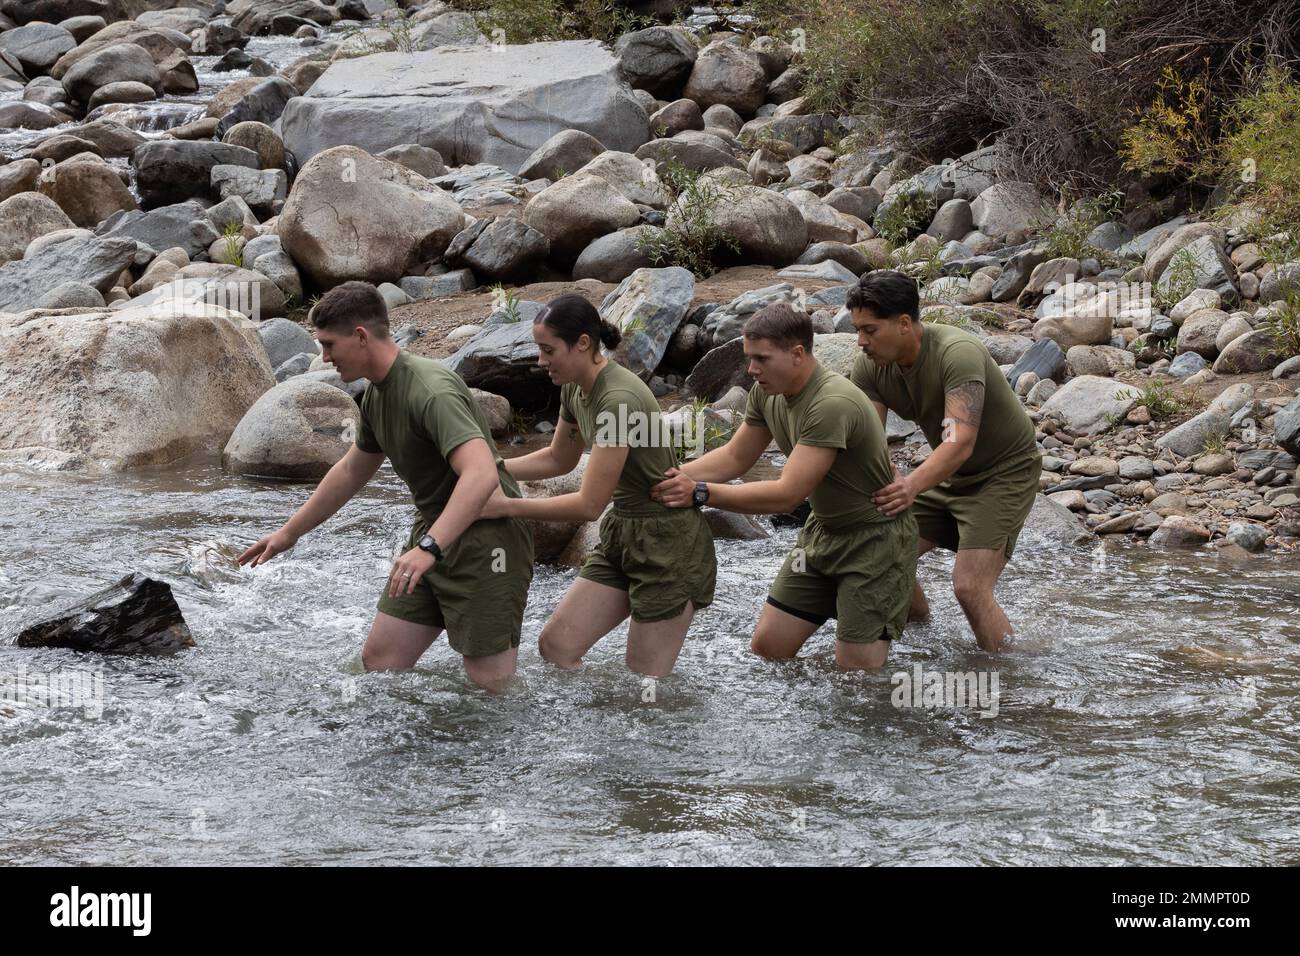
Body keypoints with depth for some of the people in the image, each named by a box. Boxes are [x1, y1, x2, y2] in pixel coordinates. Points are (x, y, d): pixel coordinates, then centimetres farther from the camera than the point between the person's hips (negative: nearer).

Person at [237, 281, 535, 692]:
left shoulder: (431, 390, -25)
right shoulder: (377, 393, 7)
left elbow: (481, 474, -38)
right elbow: (352, 470, 24)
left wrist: (429, 547, -47)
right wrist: (290, 532, 28)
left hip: (486, 537, -9)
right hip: (435, 533, 9)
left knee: (491, 685, -12)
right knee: (380, 658, 5)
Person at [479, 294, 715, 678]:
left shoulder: (619, 398, -26)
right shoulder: (574, 388, 1)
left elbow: (589, 504, -25)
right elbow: (558, 459, 21)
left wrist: (505, 505, -19)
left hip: (669, 544, -9)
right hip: (622, 534, 9)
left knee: (646, 678, -2)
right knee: (555, 646, 3)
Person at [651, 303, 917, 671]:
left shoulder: (832, 405, -31)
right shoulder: (766, 391, -3)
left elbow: (788, 494, -32)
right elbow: (735, 456, 8)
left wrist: (700, 492, -32)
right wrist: (676, 476, -9)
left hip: (874, 539, -8)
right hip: (823, 529, 8)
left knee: (857, 666, -11)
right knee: (767, 646, 6)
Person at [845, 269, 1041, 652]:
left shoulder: (957, 353, -31)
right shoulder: (869, 368, -10)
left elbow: (960, 442, -40)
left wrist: (913, 485, -56)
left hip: (1003, 473, -7)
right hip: (946, 476, 7)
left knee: (970, 587, -20)